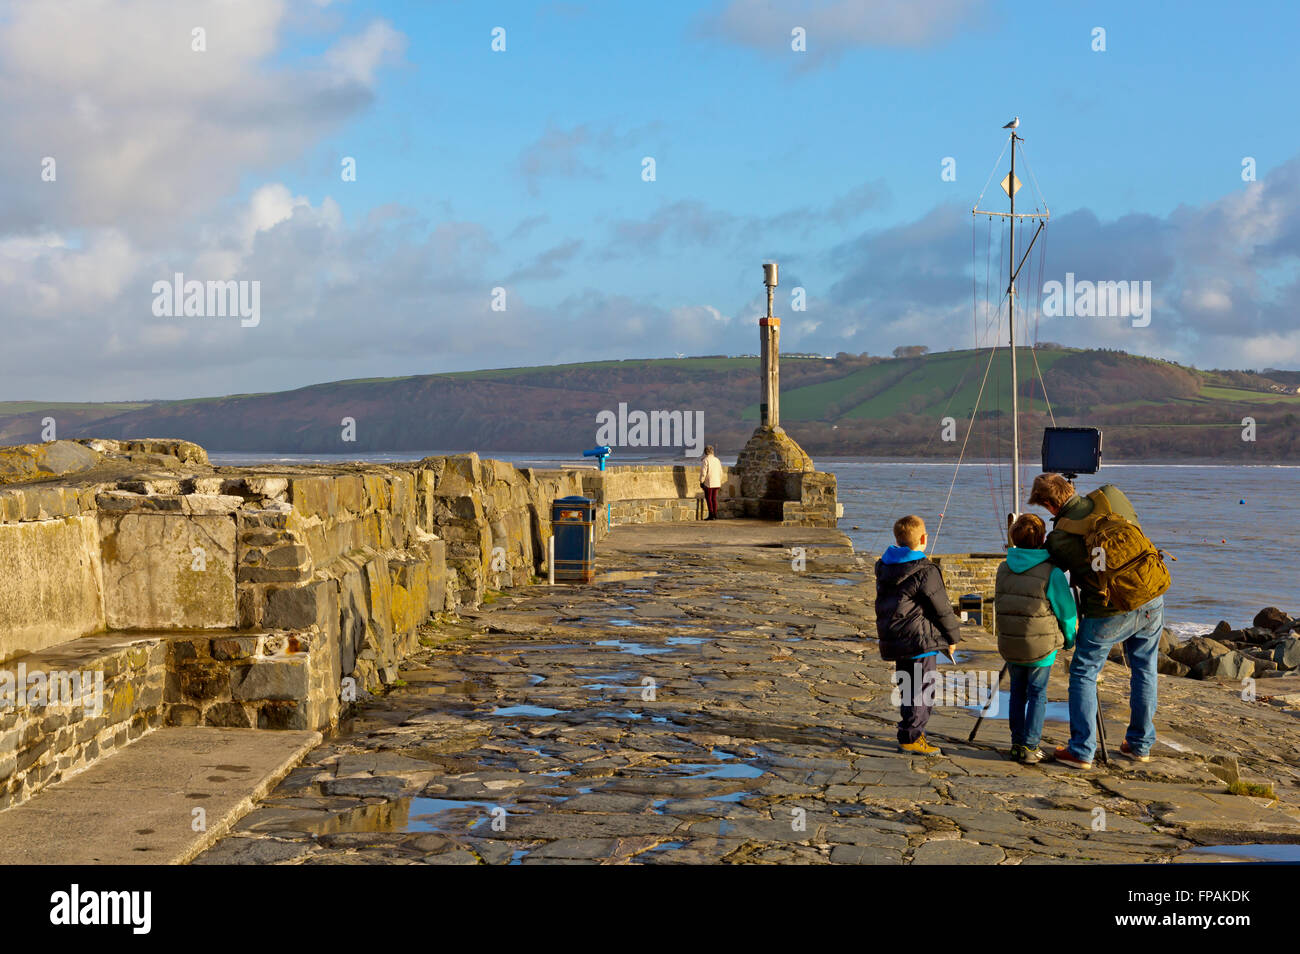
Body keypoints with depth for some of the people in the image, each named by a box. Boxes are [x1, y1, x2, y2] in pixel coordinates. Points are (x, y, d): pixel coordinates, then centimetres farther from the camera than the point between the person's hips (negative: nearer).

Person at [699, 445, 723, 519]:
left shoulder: (705, 460, -10)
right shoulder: (717, 460, 9)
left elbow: (703, 472, -14)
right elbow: (720, 472, 13)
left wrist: (701, 481, -6)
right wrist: (720, 481, 21)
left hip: (708, 483, -6)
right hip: (716, 483, 6)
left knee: (709, 499, -1)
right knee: (714, 499, 11)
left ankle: (711, 515, -5)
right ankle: (715, 515, 9)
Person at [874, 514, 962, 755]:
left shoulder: (884, 567, 9)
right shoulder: (925, 572, -15)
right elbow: (942, 609, -10)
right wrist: (952, 637, 4)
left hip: (894, 641, 8)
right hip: (921, 640, -8)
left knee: (908, 687, 18)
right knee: (922, 688, 0)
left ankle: (913, 732, 26)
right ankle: (910, 738, 1)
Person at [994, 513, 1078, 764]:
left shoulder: (1004, 569, -2)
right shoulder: (1051, 573, -14)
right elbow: (1067, 611, -7)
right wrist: (1069, 639, 9)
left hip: (1010, 646, 4)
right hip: (1042, 648, -4)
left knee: (1017, 692, 17)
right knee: (1037, 694, 8)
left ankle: (1017, 743, 20)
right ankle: (1030, 747, 5)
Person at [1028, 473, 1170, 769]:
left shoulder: (1061, 537, -12)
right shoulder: (1111, 497, -2)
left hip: (1109, 612, -4)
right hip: (1152, 600, 5)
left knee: (1083, 673, 10)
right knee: (1144, 670, 18)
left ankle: (1081, 751, 7)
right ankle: (1141, 744, 26)